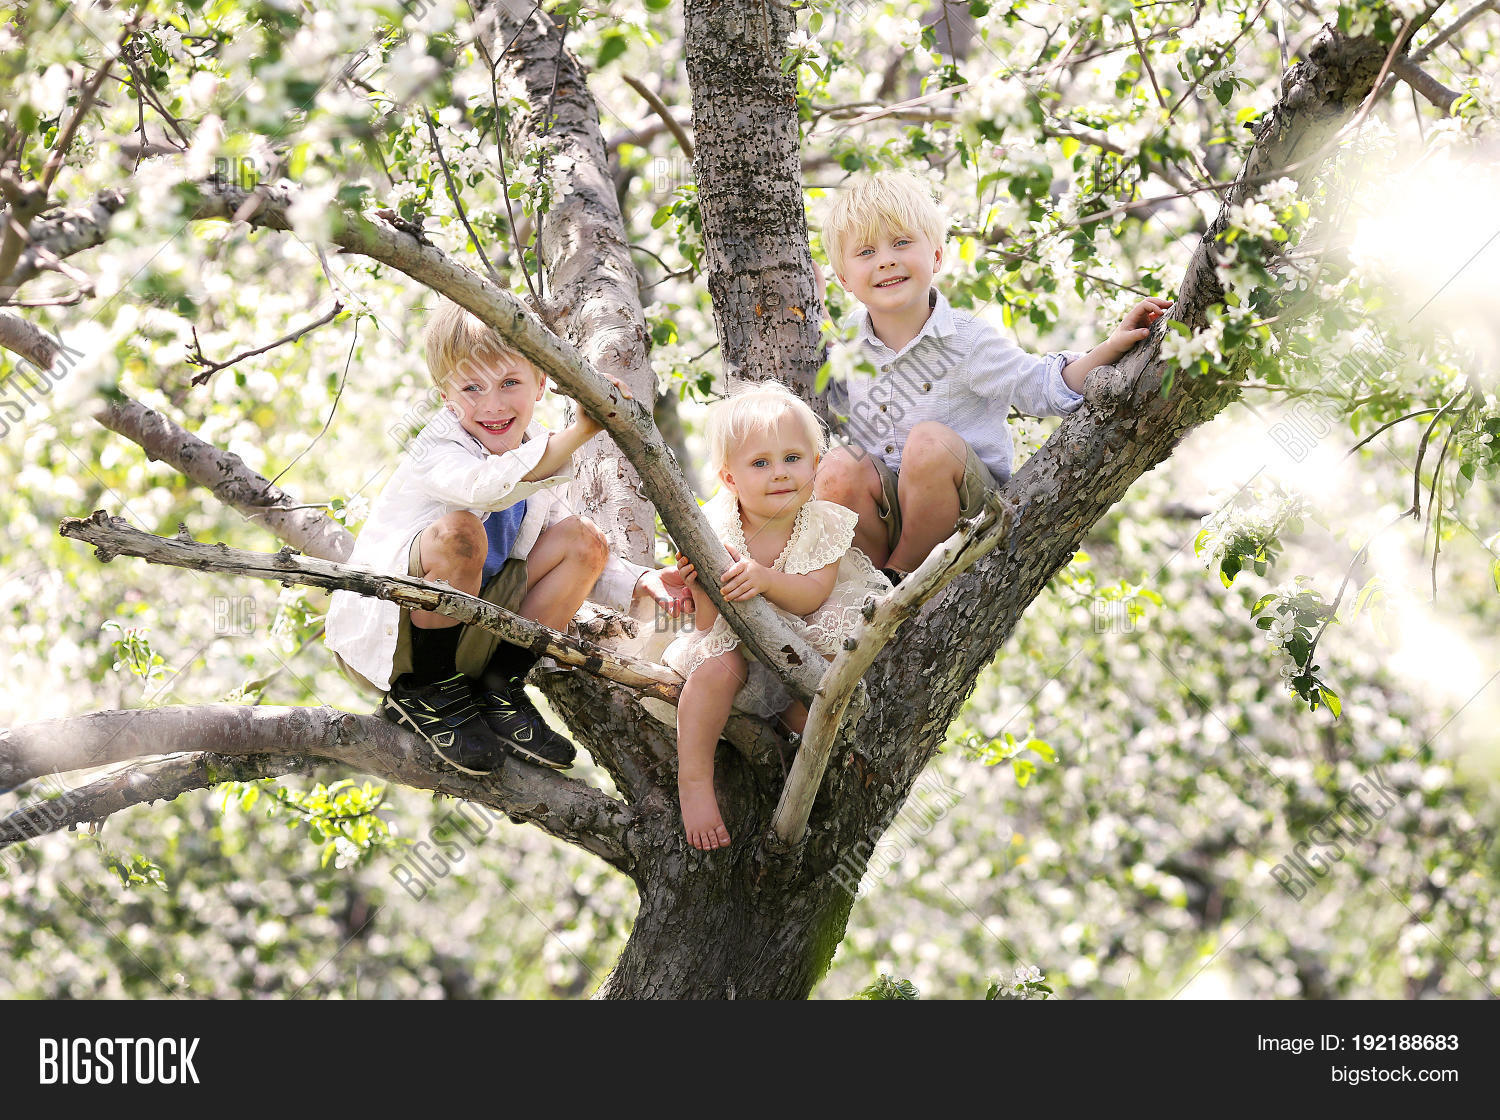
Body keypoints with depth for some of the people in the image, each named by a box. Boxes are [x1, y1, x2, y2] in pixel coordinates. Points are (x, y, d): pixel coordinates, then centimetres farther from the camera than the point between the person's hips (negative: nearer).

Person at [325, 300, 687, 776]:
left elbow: (576, 561, 8)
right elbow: (488, 486, -45)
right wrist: (579, 431, -50)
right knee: (459, 531, -34)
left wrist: (641, 582, -11)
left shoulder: (537, 464, 3)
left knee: (584, 538, -2)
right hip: (383, 639, -7)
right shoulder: (434, 451, -20)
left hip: (468, 635, 7)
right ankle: (426, 694, -15)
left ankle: (499, 689, -1)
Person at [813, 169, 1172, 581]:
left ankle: (903, 570, -14)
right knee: (838, 469, -29)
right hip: (881, 507, 3)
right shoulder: (850, 340, 3)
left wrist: (1112, 347, -19)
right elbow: (838, 397, 24)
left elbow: (1043, 386, -6)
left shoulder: (967, 341, -9)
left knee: (930, 441, -34)